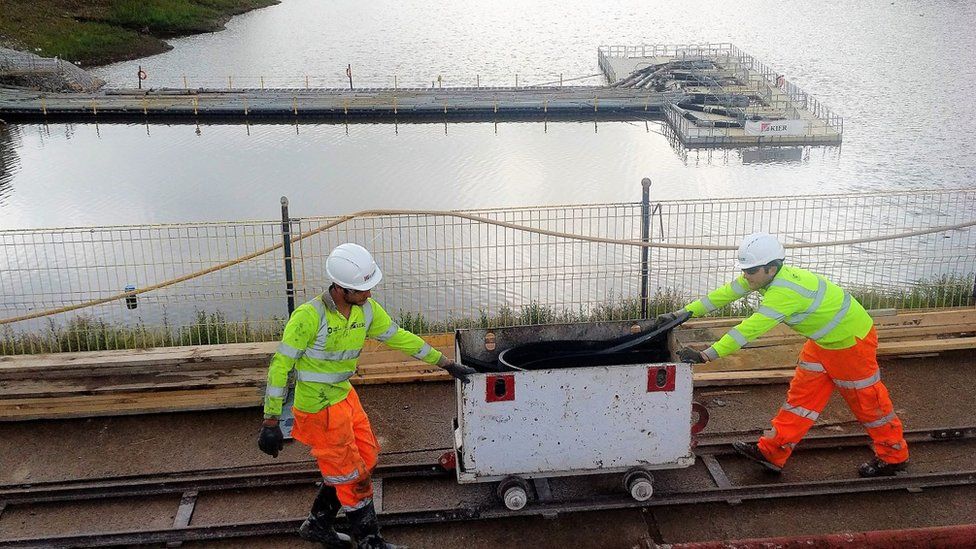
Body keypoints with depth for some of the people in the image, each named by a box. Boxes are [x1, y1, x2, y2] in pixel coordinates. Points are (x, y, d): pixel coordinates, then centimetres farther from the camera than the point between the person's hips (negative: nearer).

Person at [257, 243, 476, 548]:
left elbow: (399, 337, 6)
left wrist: (447, 364, 7)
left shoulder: (367, 309, -5)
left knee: (366, 459, 18)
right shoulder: (309, 317, -26)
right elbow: (280, 366, -21)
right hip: (319, 409, -8)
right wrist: (271, 423, -18)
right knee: (354, 477, 3)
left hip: (345, 397, 8)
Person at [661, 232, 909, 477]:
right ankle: (772, 452, 12)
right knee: (802, 393, 8)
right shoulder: (764, 275, -10)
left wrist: (705, 355, -44)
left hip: (851, 340, -9)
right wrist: (683, 313, -14)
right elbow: (724, 294, -8)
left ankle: (893, 456, 27)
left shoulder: (784, 291, -37)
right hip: (823, 341, 9)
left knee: (866, 399, 7)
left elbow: (749, 330, -42)